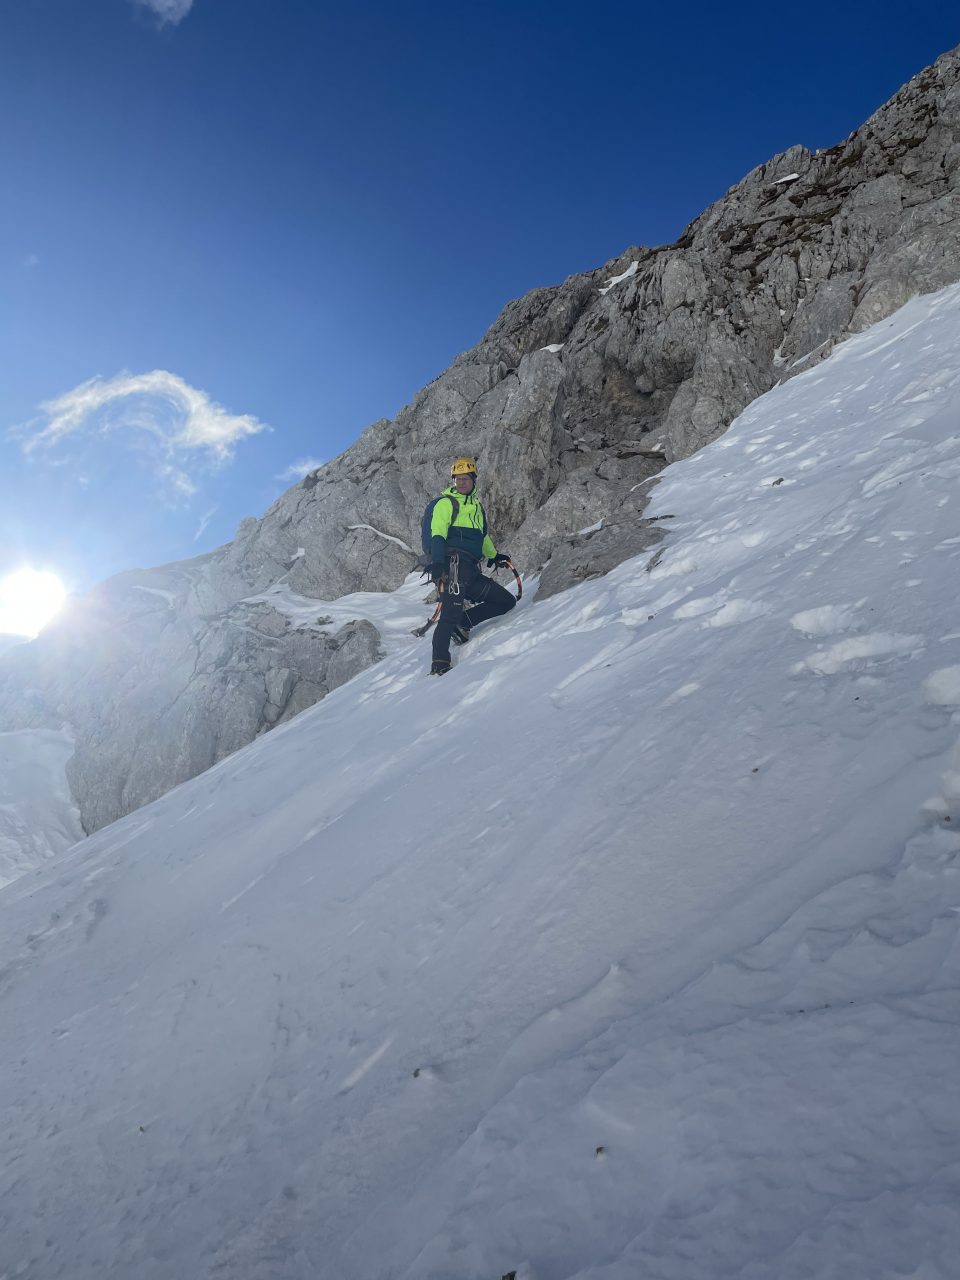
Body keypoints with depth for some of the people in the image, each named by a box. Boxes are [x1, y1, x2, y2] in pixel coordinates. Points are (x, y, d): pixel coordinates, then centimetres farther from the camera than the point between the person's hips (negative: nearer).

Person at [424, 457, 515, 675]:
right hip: (454, 562, -8)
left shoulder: (476, 505, 28)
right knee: (451, 612, -20)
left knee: (507, 601, 4)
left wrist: (494, 556, 39)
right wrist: (437, 562, -22)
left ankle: (462, 624, 2)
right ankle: (439, 665, -21)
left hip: (471, 570, 8)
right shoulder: (446, 503, 4)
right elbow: (437, 535, -9)